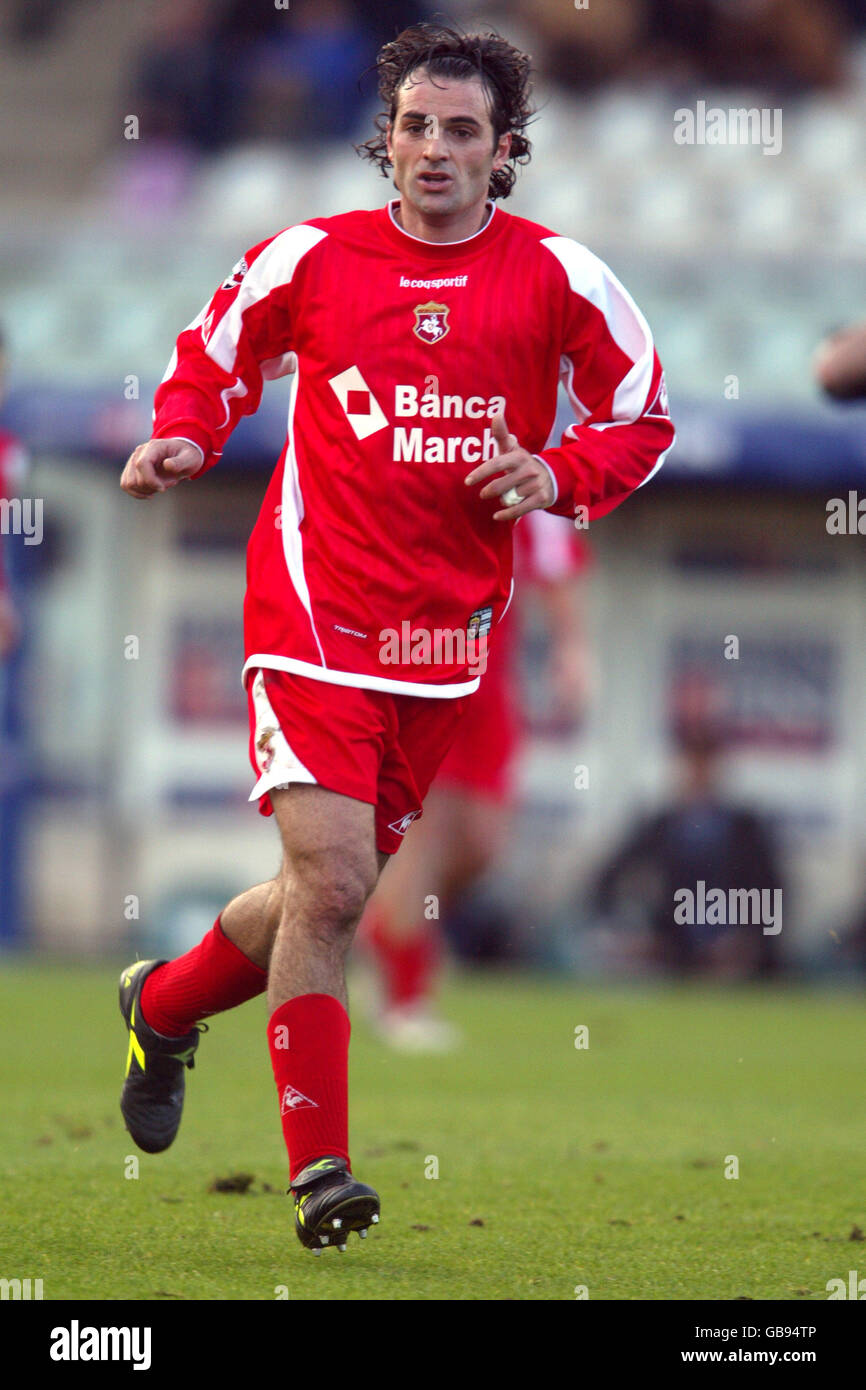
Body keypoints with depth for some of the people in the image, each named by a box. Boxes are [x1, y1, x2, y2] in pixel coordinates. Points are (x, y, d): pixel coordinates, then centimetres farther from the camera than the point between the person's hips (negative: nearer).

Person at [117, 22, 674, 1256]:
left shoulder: (556, 278, 1)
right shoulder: (310, 259, 0)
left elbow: (643, 417, 10)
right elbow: (215, 357, 16)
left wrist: (558, 478, -8)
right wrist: (182, 438, -4)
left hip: (447, 631, 3)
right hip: (314, 609, -3)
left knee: (332, 892, 10)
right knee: (331, 880, -16)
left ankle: (164, 1009, 39)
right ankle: (319, 1169, -10)